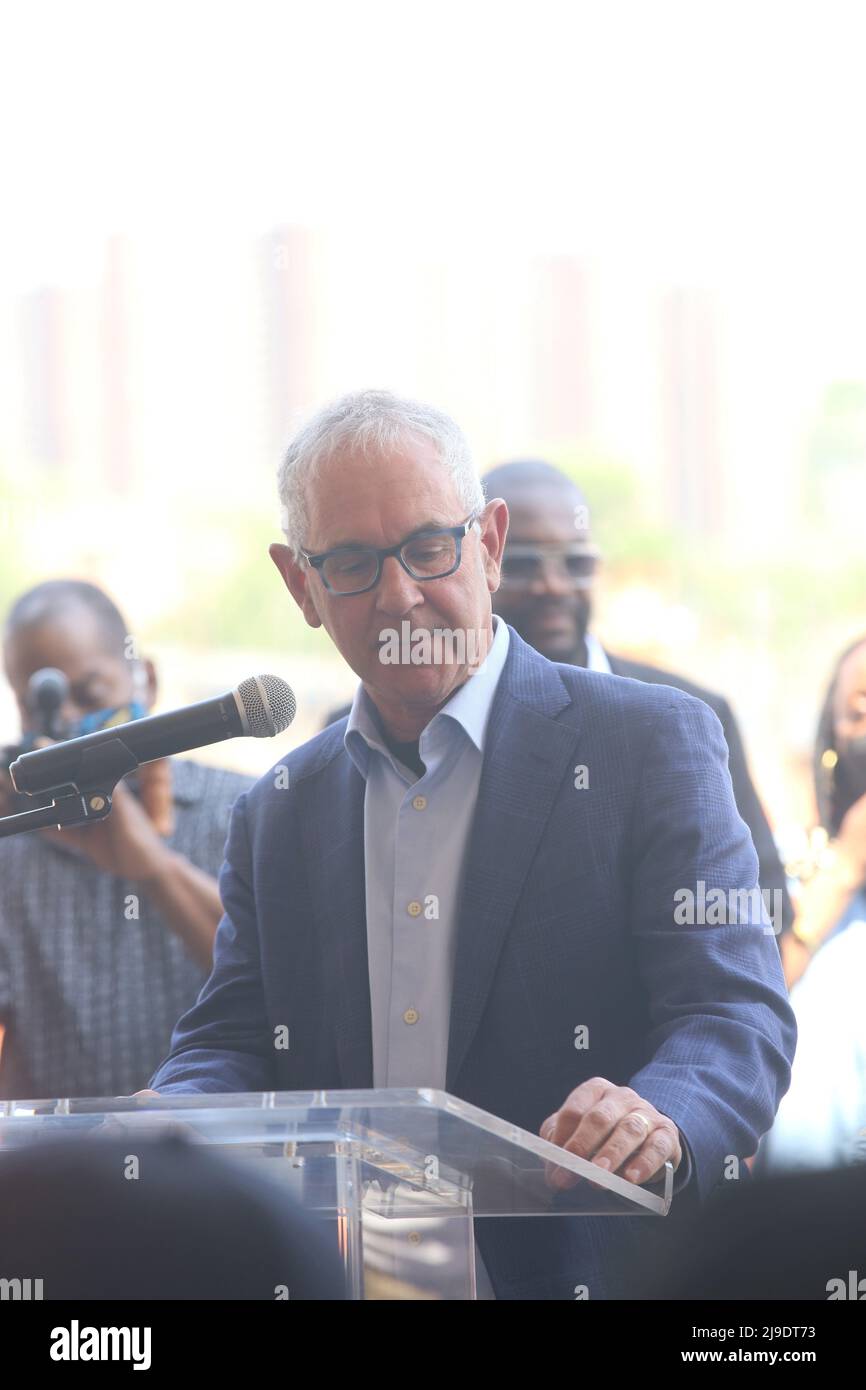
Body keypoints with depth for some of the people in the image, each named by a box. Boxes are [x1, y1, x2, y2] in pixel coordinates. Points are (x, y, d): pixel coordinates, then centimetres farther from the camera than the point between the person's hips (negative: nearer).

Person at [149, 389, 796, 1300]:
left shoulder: (651, 742, 3)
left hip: (586, 1277, -3)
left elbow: (737, 1013, -5)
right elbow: (228, 1044, 16)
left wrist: (659, 1119, -29)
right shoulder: (275, 817, 20)